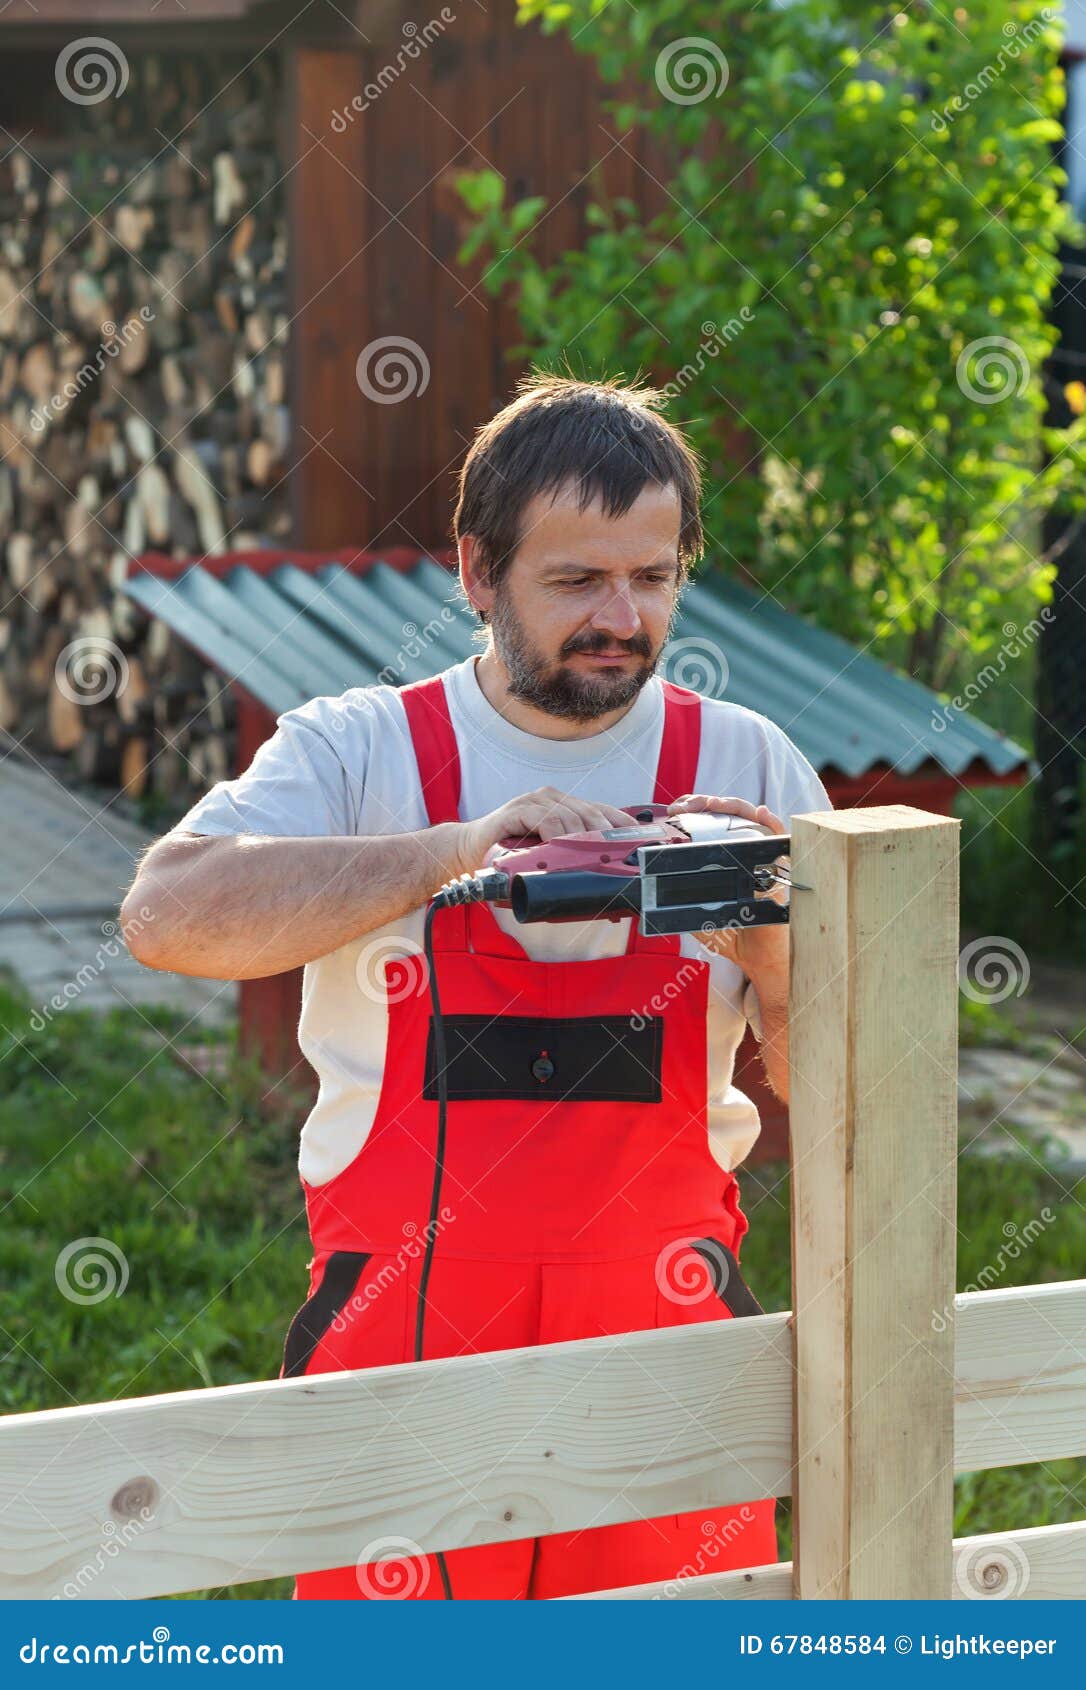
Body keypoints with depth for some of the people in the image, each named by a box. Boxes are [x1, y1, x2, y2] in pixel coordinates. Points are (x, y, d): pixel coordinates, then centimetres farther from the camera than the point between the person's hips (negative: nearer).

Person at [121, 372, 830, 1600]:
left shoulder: (746, 768, 7)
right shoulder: (356, 749, 2)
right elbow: (168, 915, -16)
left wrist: (777, 939, -17)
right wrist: (451, 850, -23)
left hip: (664, 1335, 2)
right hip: (404, 1336, -1)